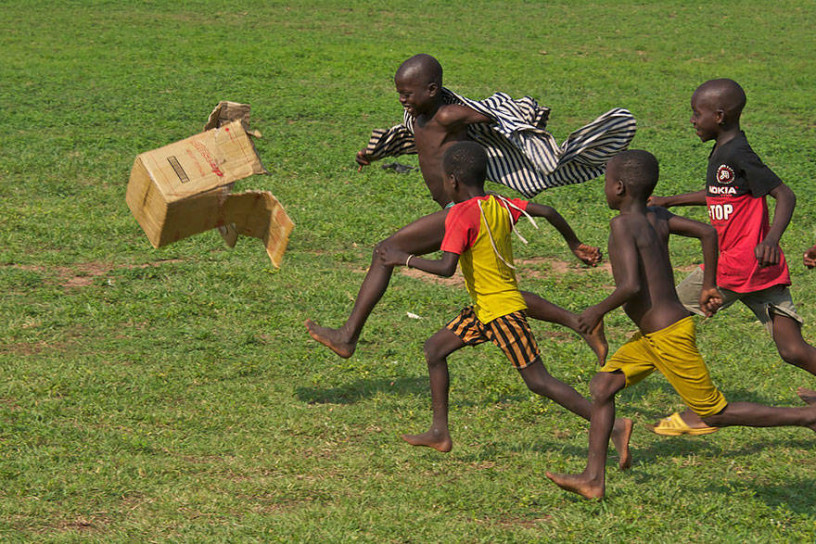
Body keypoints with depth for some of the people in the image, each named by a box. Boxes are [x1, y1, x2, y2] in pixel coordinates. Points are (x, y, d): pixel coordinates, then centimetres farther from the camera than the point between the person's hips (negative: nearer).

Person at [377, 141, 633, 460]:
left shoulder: (462, 215, -19)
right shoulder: (500, 204, 5)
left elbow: (446, 267, -28)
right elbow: (547, 212, 4)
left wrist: (404, 259, -17)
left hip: (501, 311, -10)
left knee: (539, 382, -8)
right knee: (435, 348, 16)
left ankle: (613, 427, -10)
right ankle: (440, 433, 19)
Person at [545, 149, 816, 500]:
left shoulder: (623, 225, -18)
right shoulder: (657, 217, 5)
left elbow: (631, 286, -27)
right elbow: (707, 232, 7)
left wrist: (599, 311, -10)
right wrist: (709, 287, 15)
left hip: (669, 336, -10)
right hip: (653, 336, 10)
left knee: (714, 413, 0)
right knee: (602, 386, 9)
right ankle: (593, 479, 10)